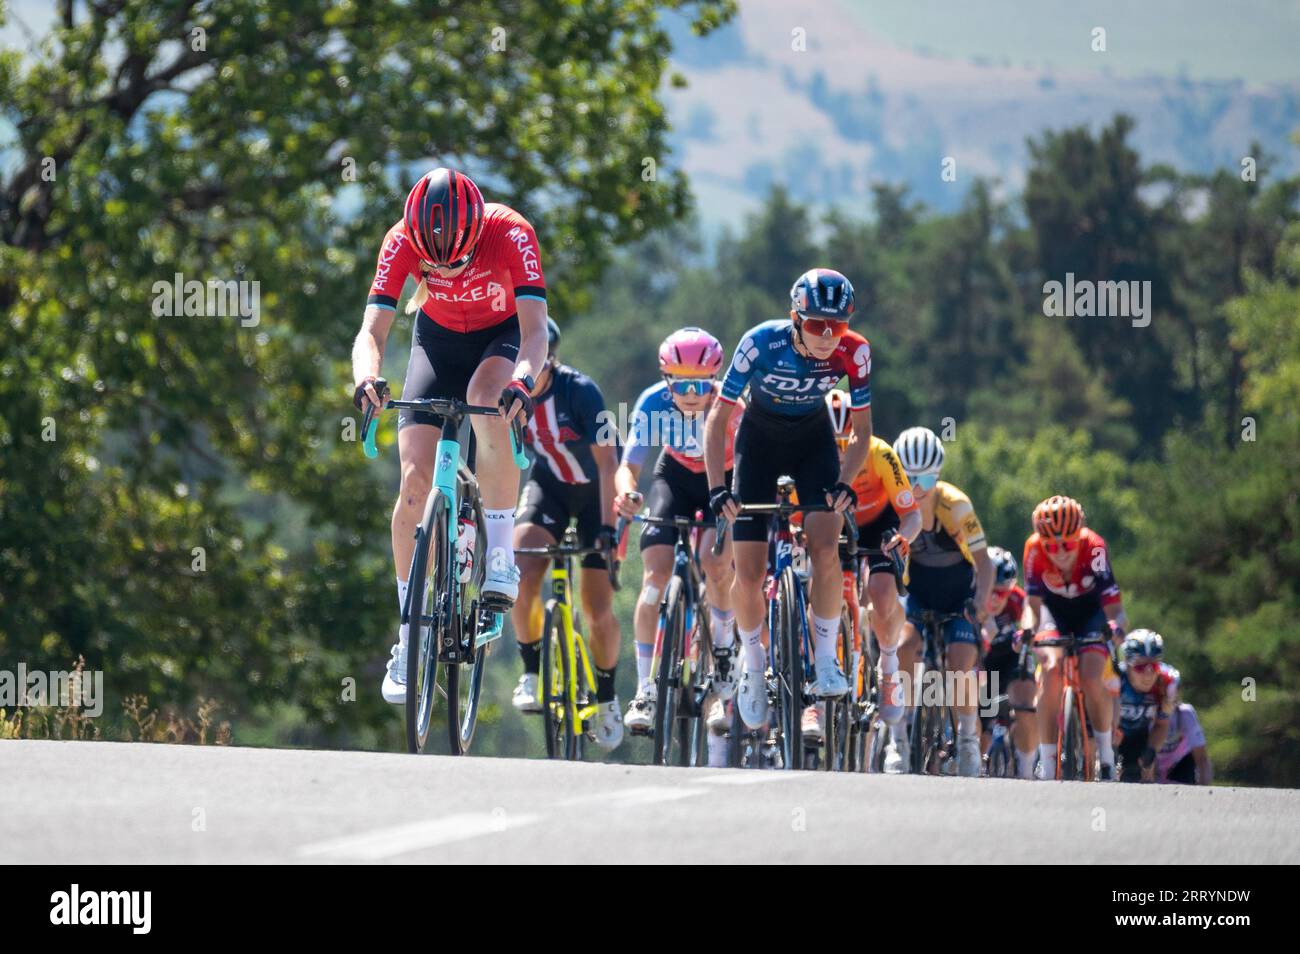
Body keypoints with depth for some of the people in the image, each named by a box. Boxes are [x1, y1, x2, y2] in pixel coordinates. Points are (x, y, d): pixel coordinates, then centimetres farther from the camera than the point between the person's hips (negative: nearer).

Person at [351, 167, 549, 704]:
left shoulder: (510, 234, -33)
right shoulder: (402, 241, -28)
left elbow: (535, 328, -38)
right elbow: (372, 330, -30)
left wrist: (523, 380, -58)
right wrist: (366, 378, -52)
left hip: (502, 336, -2)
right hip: (438, 339, 2)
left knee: (487, 403, -37)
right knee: (415, 479, -12)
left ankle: (501, 556, -24)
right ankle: (409, 637, -4)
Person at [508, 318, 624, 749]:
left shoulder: (580, 391, -28)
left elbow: (607, 464, -27)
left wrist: (606, 529, -33)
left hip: (593, 492, -3)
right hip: (548, 484, 3)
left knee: (598, 612, -4)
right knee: (523, 575, -25)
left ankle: (606, 695, 20)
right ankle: (531, 672, -7)